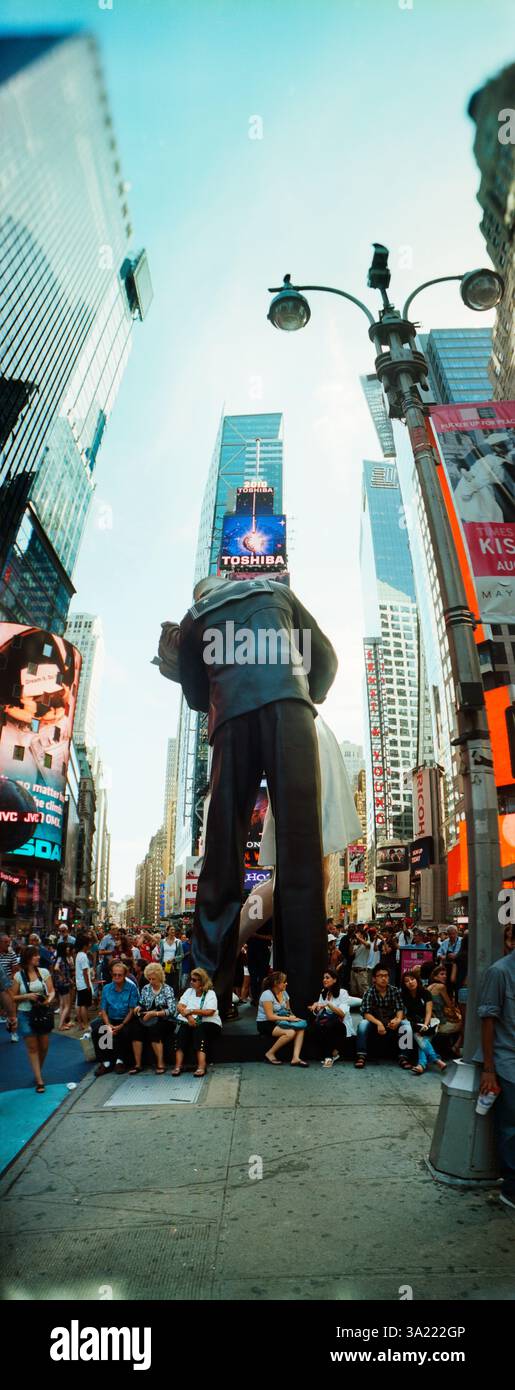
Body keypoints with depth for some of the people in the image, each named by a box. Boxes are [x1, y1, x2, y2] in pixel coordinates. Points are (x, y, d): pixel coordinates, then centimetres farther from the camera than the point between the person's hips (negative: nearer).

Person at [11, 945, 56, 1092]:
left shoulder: (44, 972, -2)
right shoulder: (18, 976, -5)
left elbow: (52, 991, -1)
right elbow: (14, 997, -1)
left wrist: (49, 999, -22)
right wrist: (27, 996, -17)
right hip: (26, 1014, -2)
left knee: (44, 1046, 9)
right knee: (32, 1048, -2)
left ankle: (38, 1072, 33)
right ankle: (39, 1081, 3)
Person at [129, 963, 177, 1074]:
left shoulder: (167, 989, -4)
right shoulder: (146, 988, 10)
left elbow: (172, 1010, -13)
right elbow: (141, 1004, 17)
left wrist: (154, 1013, -21)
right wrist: (138, 1007, -7)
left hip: (165, 1021, -4)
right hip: (149, 1019, 4)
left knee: (153, 1029, -34)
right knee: (135, 1027, -25)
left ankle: (161, 1064, -23)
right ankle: (137, 1064, -20)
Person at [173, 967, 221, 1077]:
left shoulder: (210, 993, 2)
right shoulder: (189, 991, 17)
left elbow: (210, 1012, -13)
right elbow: (180, 1007, 4)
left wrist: (191, 1011, -12)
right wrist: (188, 1016, -15)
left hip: (208, 1023, -3)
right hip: (189, 1022, 3)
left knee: (199, 1030, -34)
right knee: (182, 1030, -28)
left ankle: (201, 1066, -41)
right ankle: (178, 1065, -33)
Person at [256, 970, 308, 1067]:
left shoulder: (284, 993, 8)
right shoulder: (267, 994, -16)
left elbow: (288, 1011, 12)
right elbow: (270, 1016, -21)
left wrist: (293, 1016, -11)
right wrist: (288, 1018, -22)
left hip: (278, 1022, 8)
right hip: (265, 1024, -8)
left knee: (301, 1029, -17)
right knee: (290, 1032, -31)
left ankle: (296, 1058, -24)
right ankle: (270, 1054, -14)